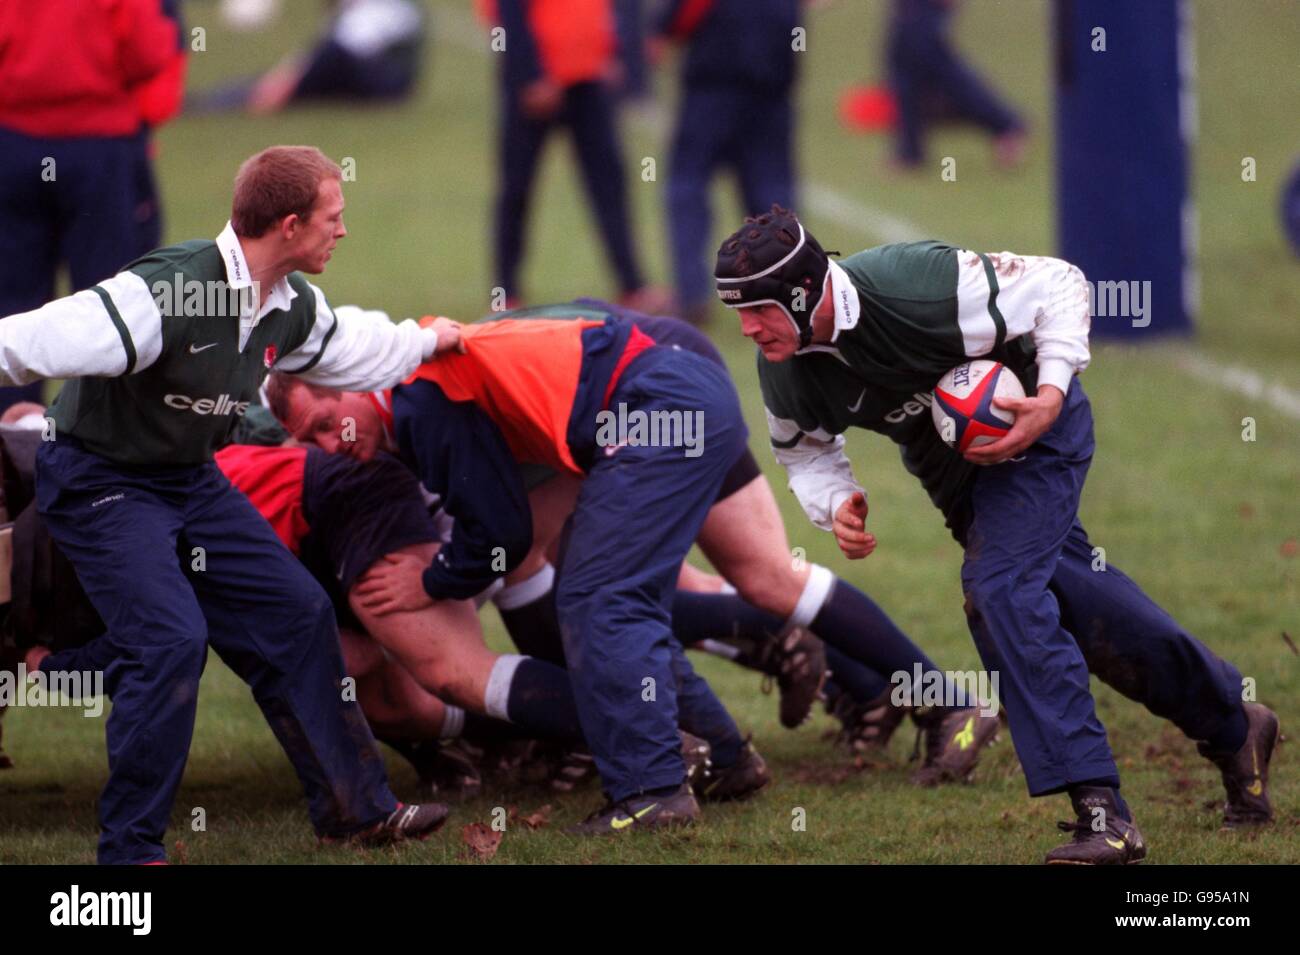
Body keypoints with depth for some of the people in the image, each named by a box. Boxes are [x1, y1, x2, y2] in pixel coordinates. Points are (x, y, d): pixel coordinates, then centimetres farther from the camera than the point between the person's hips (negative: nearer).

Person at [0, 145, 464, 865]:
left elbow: (350, 346, 23)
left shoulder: (292, 307, -3)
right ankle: (129, 847, -10)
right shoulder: (162, 294, -32)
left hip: (192, 481, 9)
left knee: (296, 615, 8)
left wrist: (425, 341, 37)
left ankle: (353, 807, 22)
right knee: (172, 639, -22)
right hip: (100, 485, -9)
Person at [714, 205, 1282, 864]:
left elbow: (1058, 286, -23)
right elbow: (806, 449, 3)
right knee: (1075, 600, 12)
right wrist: (835, 506, -19)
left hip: (1033, 422, -7)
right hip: (949, 465, 7)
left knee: (999, 590, -24)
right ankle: (1232, 726, 34)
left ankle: (1101, 814, -23)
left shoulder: (914, 285, -36)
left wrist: (1051, 395, -32)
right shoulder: (784, 369, -17)